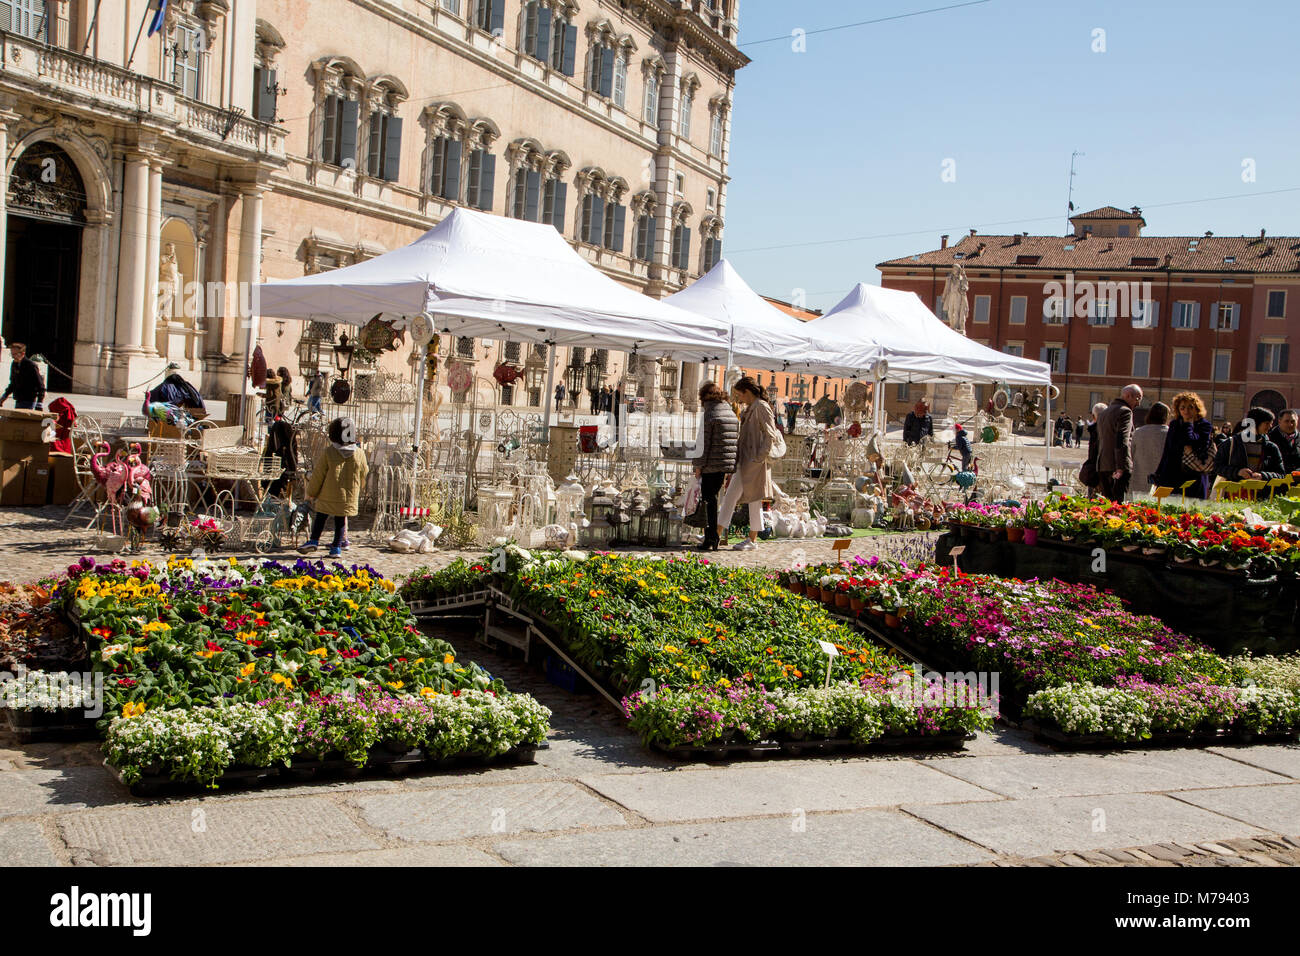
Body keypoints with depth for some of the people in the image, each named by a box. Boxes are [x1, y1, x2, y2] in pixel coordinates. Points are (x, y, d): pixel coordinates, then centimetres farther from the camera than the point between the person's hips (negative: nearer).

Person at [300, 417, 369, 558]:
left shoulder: (328, 452, -9)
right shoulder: (359, 453, -3)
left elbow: (318, 474, -4)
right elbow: (363, 476, 8)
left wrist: (311, 493, 7)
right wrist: (356, 490, 27)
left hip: (329, 495, -2)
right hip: (349, 497, 2)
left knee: (321, 517, 14)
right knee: (341, 520, 8)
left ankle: (314, 540, 7)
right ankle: (337, 547, 8)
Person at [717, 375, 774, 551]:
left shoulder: (762, 407, -12)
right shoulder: (749, 409, 16)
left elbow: (770, 434, -17)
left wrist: (759, 457, -19)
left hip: (755, 463, -10)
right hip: (743, 461, 10)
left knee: (754, 500, -2)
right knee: (730, 495, 8)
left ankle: (753, 540, 6)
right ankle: (718, 533, 10)